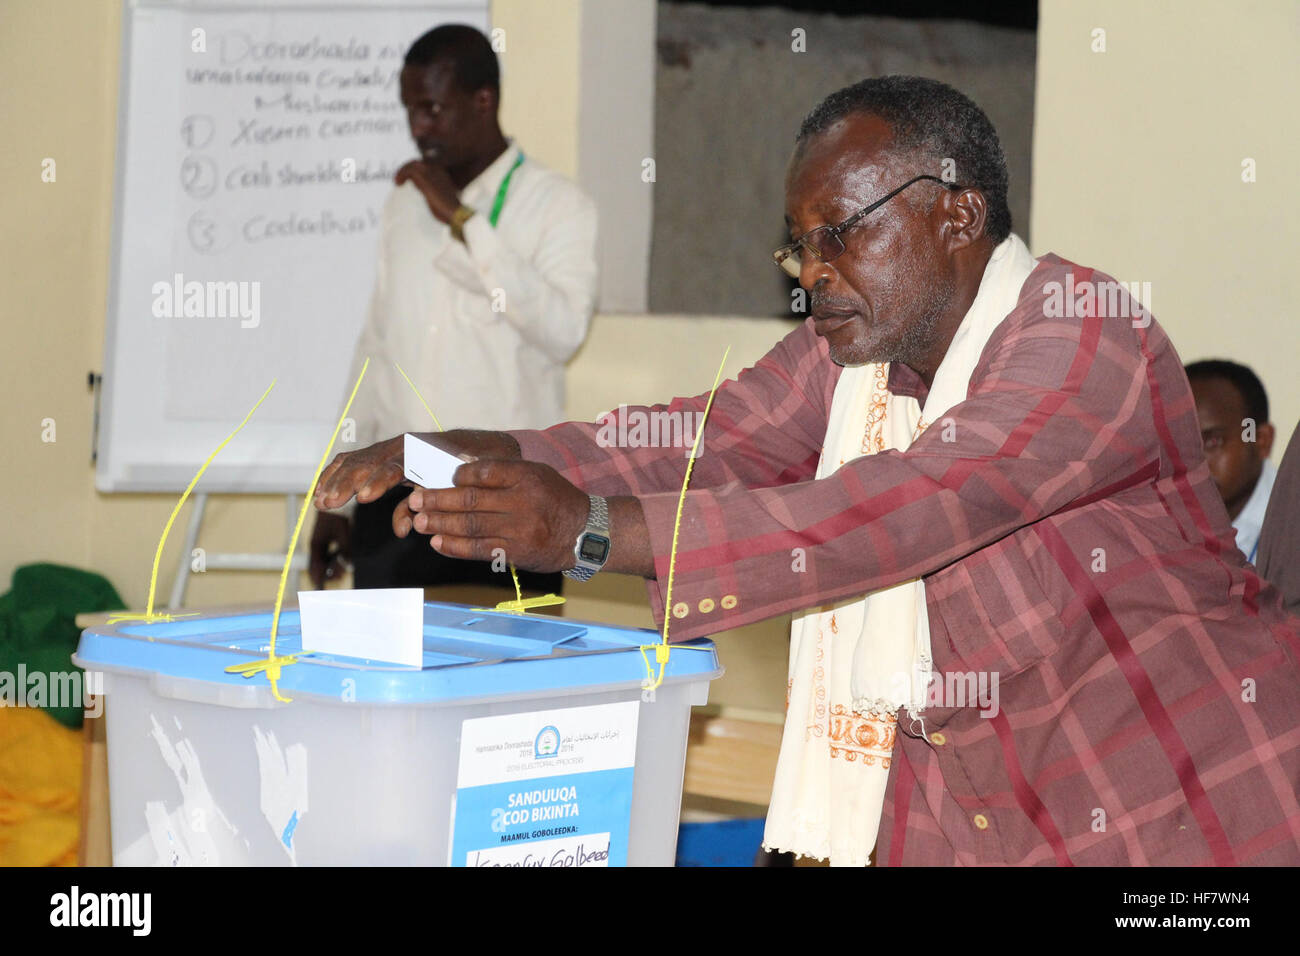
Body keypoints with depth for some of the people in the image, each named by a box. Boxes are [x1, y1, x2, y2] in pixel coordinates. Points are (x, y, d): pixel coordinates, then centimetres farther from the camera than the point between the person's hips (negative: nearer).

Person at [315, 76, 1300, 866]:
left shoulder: (1088, 342, -20)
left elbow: (900, 514, -31)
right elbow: (706, 445, 1)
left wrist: (595, 533, -36)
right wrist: (487, 458, -15)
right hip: (959, 811, 7)